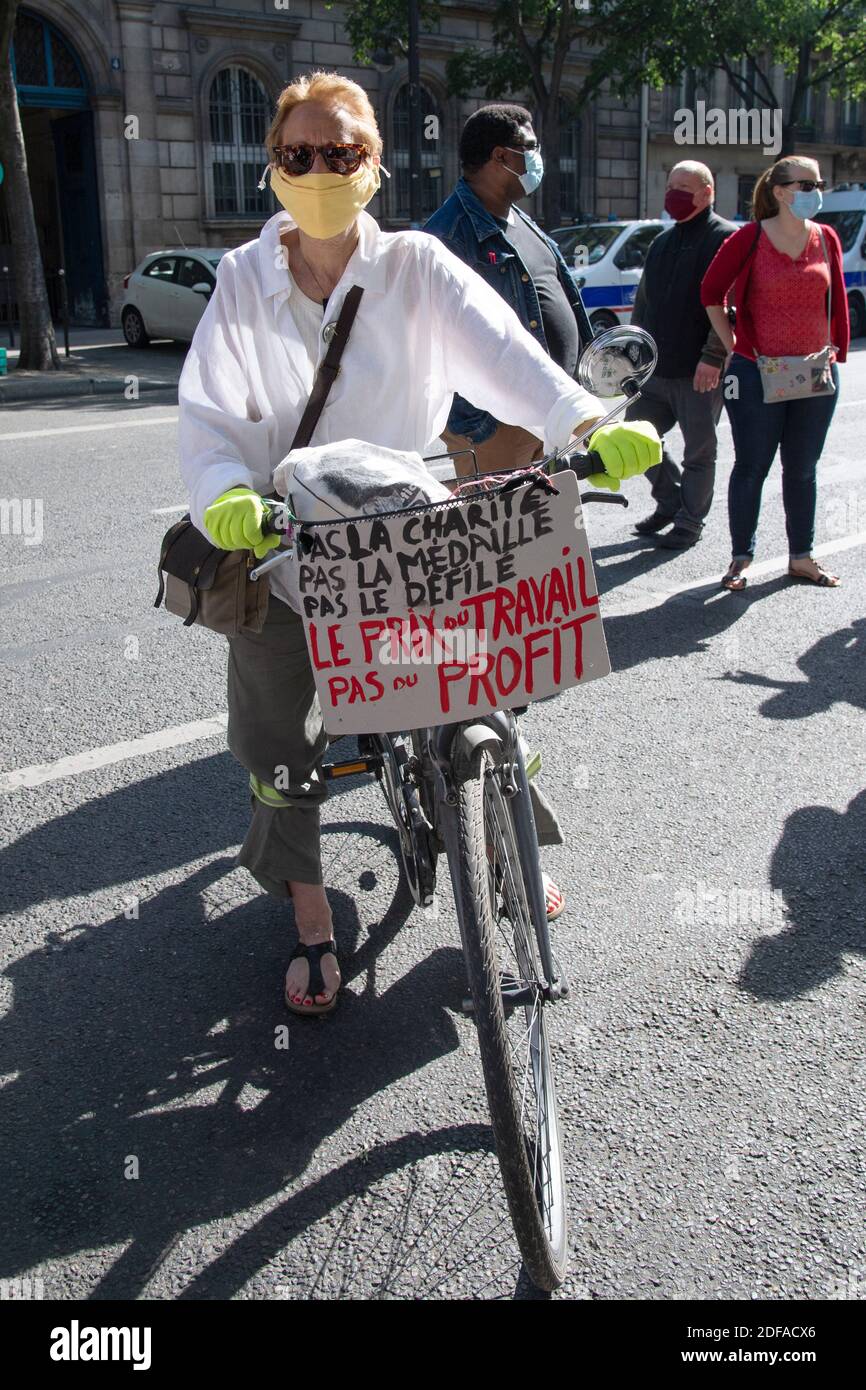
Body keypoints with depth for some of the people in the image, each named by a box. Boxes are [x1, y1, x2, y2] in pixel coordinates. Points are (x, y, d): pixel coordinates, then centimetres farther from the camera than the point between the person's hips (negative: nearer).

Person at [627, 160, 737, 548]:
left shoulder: (726, 239, -6)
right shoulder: (663, 242, 17)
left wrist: (713, 357, -22)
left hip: (700, 371, -7)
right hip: (655, 369, 7)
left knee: (699, 451, 3)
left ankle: (689, 523, 16)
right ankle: (670, 500, 29)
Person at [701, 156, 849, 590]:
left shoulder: (827, 239, 5)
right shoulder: (749, 238, -6)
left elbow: (838, 301, 11)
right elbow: (711, 292, 0)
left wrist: (837, 353, 6)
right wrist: (733, 346, -2)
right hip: (757, 374, -4)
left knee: (802, 470, 12)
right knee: (752, 468, 4)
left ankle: (801, 558, 23)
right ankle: (740, 559, 14)